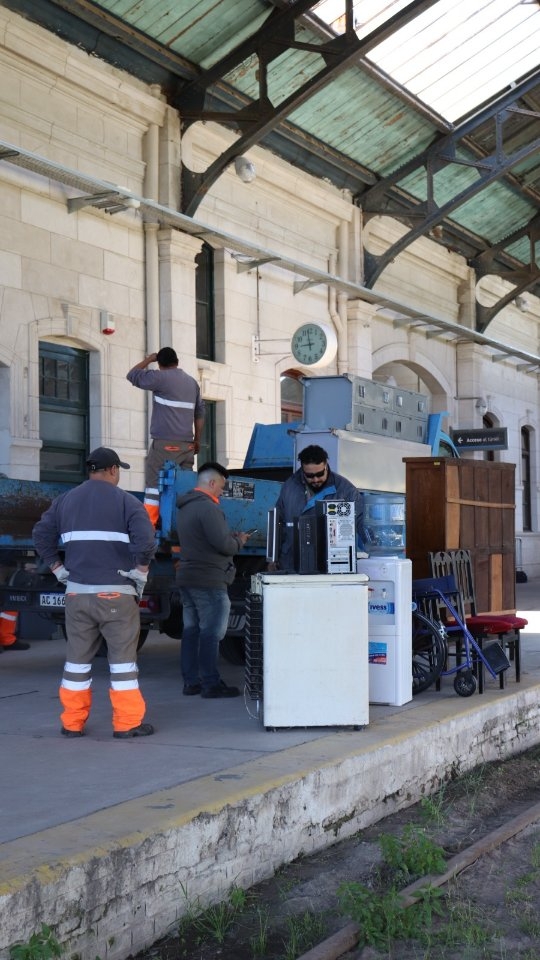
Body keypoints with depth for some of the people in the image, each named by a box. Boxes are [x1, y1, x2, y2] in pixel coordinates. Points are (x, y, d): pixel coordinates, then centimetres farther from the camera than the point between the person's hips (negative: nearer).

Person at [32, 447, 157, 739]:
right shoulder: (125, 501, -4)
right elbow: (145, 539, -18)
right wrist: (141, 572, -6)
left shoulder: (66, 500, 11)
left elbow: (41, 534, 10)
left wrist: (58, 569, 12)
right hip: (115, 594, -4)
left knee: (77, 657, 12)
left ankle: (72, 722, 16)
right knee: (122, 658, 2)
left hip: (77, 592, 4)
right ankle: (127, 722, 3)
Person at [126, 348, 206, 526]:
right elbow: (200, 413, 18)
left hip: (165, 443, -6)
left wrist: (148, 359, 20)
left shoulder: (160, 377, -3)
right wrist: (197, 440, 24)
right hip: (187, 444, 6)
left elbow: (132, 375, 8)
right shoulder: (192, 382, 16)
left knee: (155, 483, -6)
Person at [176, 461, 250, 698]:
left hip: (187, 577, 10)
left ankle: (191, 681, 15)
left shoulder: (184, 507, 15)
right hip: (208, 581, -10)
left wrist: (233, 538, 13)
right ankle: (210, 684, -2)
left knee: (191, 630, 12)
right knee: (211, 633, -5)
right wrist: (239, 541, 0)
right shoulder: (207, 507, -16)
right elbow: (223, 544, -21)